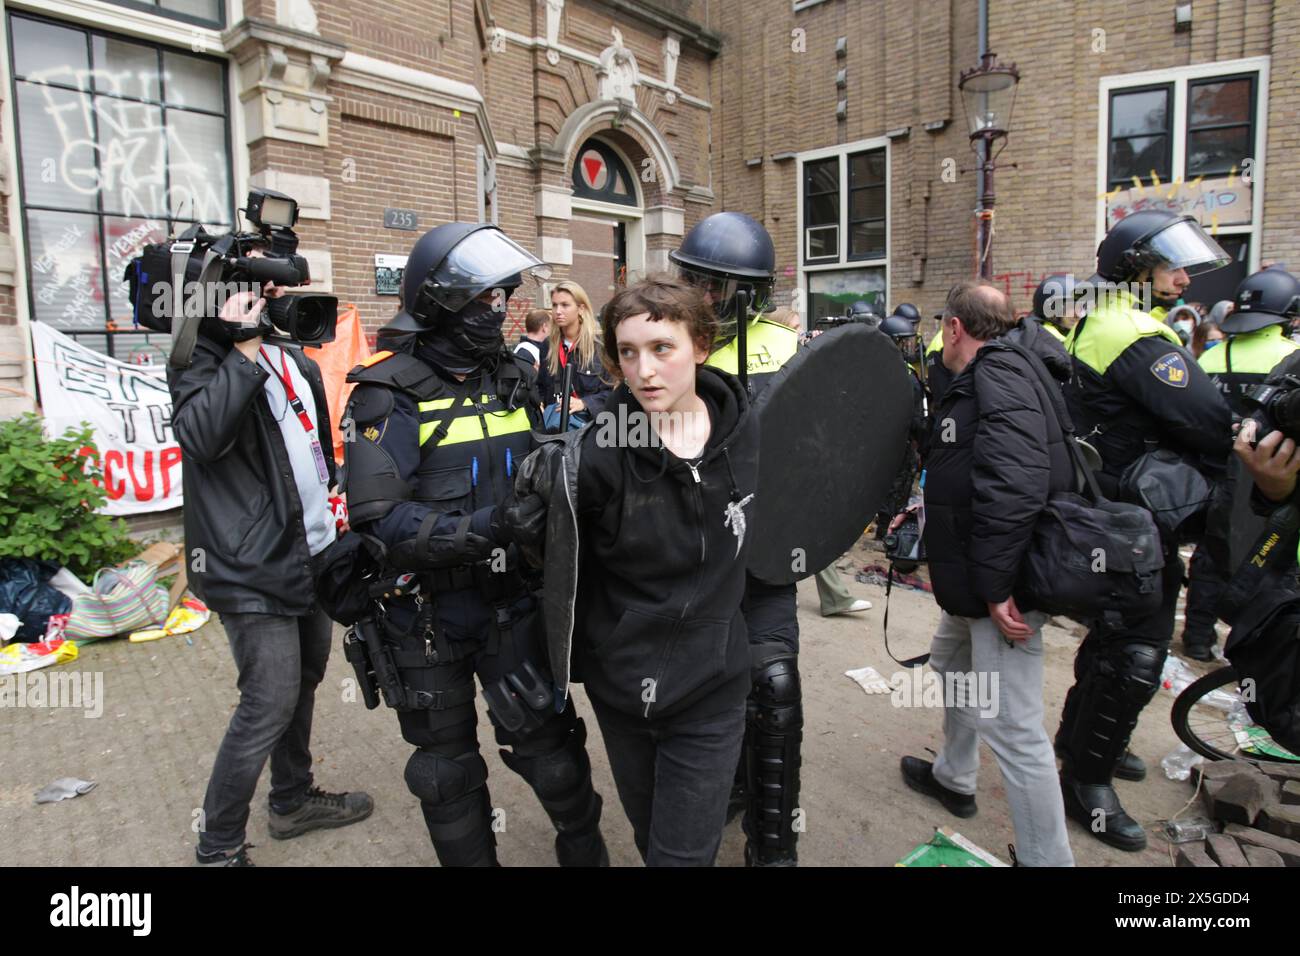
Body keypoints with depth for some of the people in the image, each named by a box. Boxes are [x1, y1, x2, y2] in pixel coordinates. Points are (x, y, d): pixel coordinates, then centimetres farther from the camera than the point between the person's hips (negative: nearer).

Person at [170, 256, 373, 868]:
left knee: (303, 682, 18)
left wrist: (329, 511, 21)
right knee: (269, 704, -6)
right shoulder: (200, 360, -8)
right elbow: (201, 433, -28)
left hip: (312, 554, 8)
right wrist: (245, 345, -24)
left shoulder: (298, 365, 14)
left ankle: (293, 800, 38)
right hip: (252, 568, -8)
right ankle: (219, 846, 13)